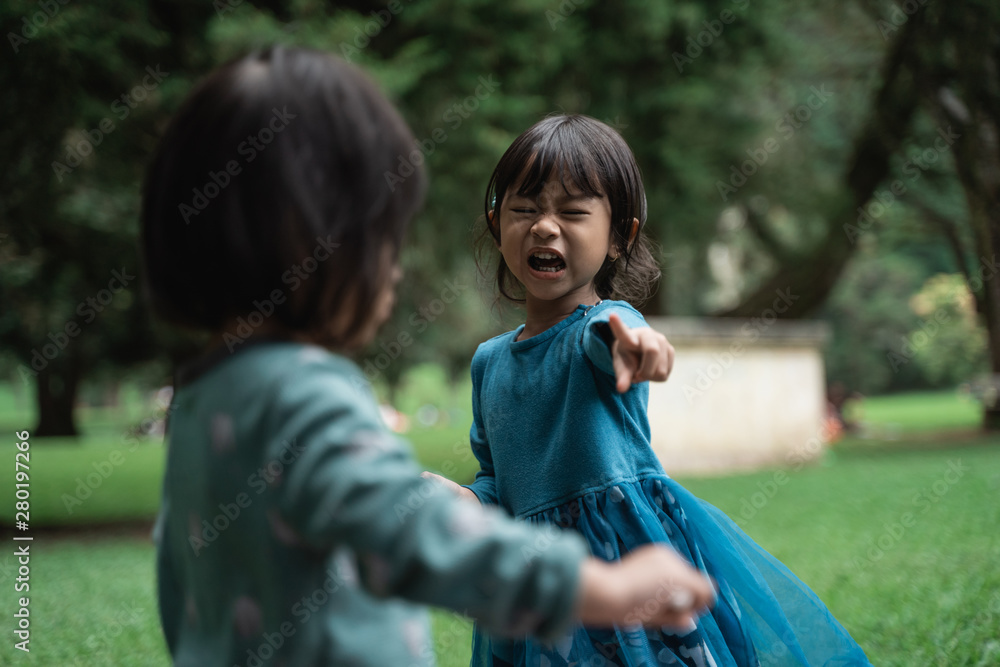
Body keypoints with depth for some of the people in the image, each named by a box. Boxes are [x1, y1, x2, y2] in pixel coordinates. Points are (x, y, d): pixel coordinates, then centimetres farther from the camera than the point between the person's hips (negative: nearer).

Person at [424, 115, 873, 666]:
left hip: (636, 552, -5)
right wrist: (466, 497, -4)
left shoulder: (603, 326, -9)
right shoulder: (488, 360, 9)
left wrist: (630, 346, -58)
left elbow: (612, 332, -35)